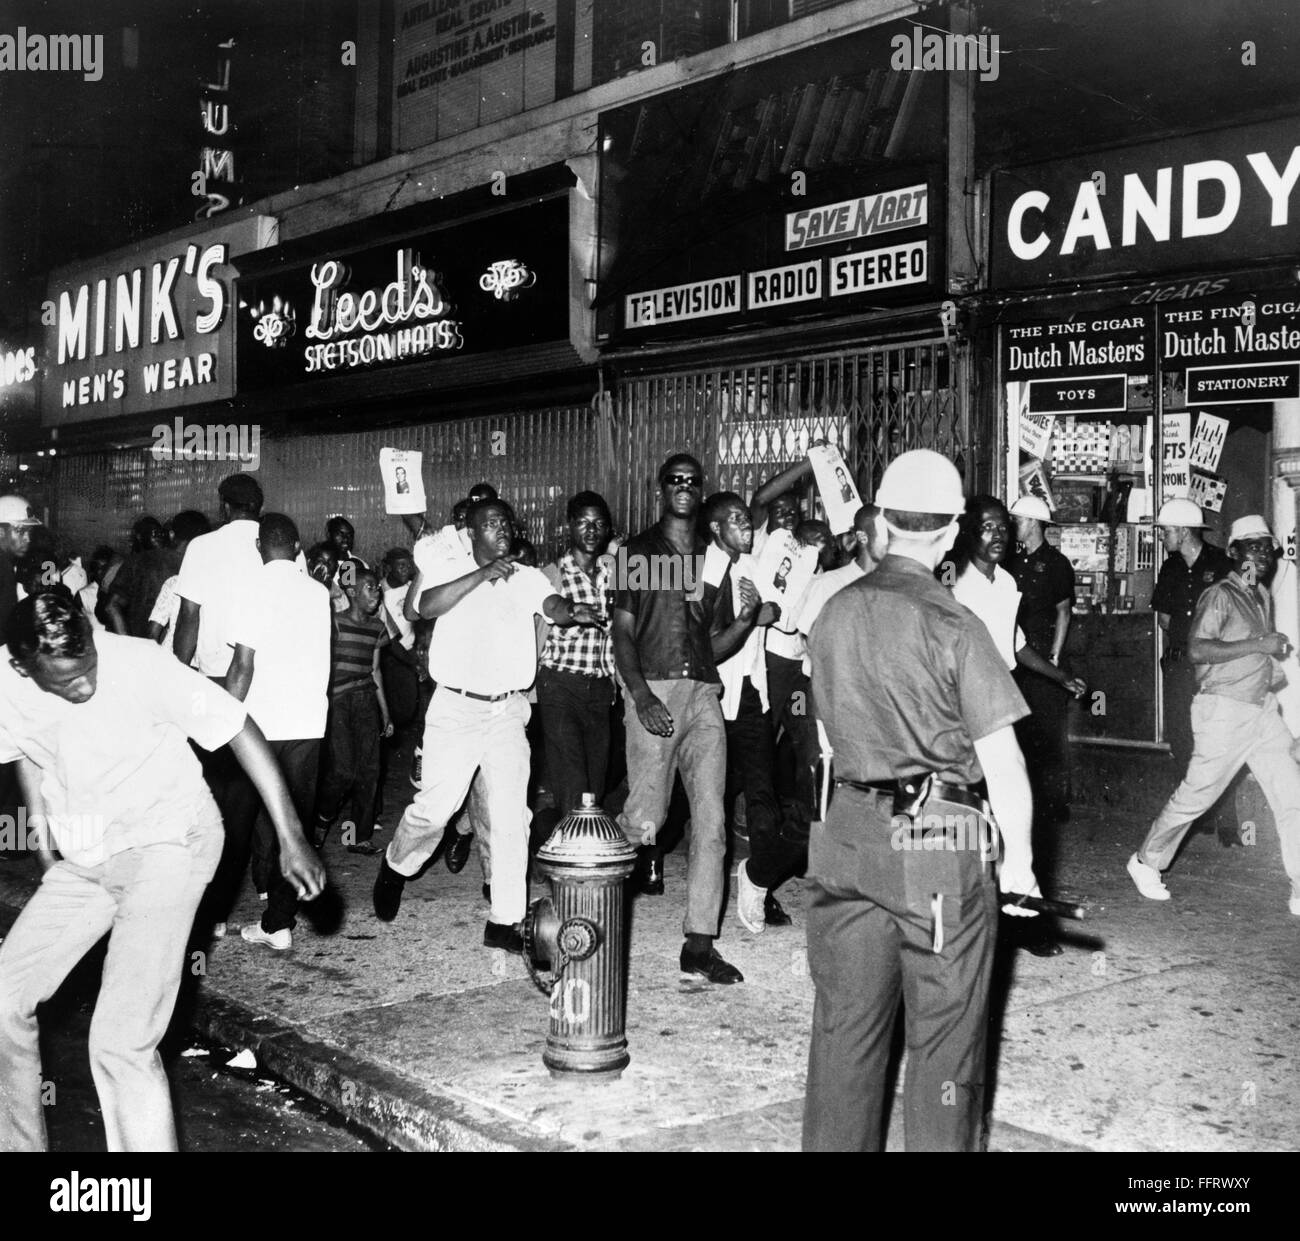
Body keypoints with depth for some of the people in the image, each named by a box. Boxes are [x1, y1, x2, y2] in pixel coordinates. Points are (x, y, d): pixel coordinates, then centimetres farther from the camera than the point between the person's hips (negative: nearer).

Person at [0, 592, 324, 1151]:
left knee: (119, 1041, -16)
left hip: (169, 843, -6)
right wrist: (46, 852, 12)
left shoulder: (139, 665, -25)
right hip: (84, 860, 6)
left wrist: (291, 837, -21)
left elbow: (241, 731, -19)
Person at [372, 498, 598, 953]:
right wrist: (482, 574, -24)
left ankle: (504, 921, 6)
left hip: (508, 711, 3)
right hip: (456, 708, -3)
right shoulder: (449, 570, 1)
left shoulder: (527, 578, 8)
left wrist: (573, 611, -33)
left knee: (512, 813, -1)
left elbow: (553, 607, -10)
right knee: (436, 806, -4)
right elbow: (427, 607, -18)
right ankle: (395, 867, 27)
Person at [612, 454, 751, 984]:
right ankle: (639, 841, 27)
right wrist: (641, 695, -14)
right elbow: (622, 632, 0)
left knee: (710, 821, -3)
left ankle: (700, 944, 3)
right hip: (652, 692, -3)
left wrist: (748, 615, -2)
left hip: (703, 693, 3)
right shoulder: (638, 551, 7)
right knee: (647, 818, -10)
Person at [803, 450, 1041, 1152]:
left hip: (849, 832, 5)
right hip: (941, 839, -5)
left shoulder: (833, 614, 4)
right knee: (945, 1036, 7)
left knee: (844, 1025, 13)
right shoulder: (953, 626, -12)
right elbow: (1000, 756, -11)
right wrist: (1018, 854, -1)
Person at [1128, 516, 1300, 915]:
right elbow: (1197, 649, -23)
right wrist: (1257, 645, -22)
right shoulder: (1220, 595, -11)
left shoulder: (1263, 596, 15)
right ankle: (1146, 863, 21)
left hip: (1263, 709, 8)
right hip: (1224, 710, -7)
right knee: (1195, 795, 2)